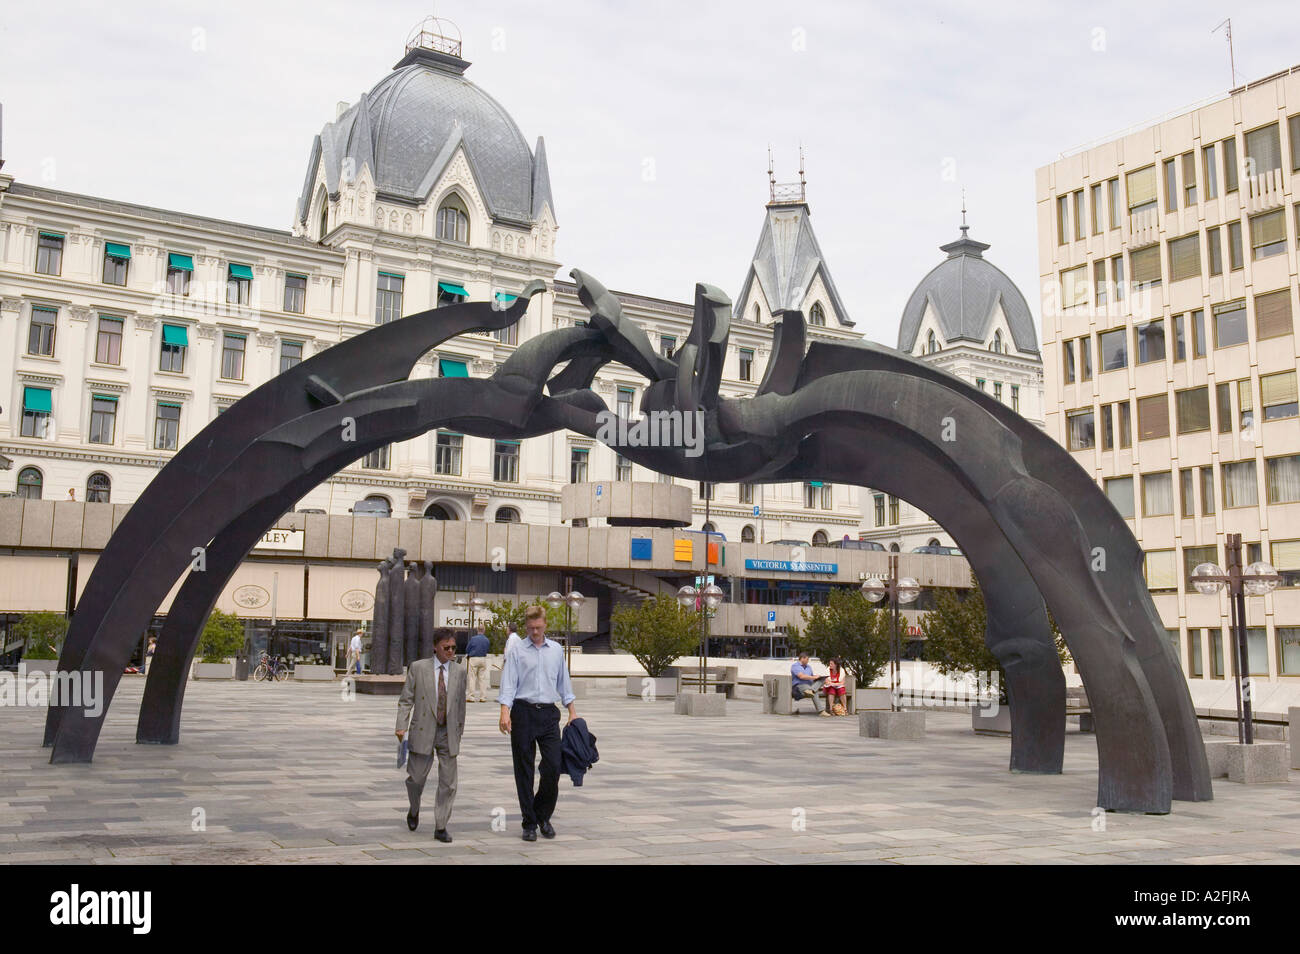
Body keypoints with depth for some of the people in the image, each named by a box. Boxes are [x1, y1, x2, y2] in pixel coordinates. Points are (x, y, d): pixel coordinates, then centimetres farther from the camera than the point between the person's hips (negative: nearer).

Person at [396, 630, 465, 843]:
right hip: (423, 731, -2)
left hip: (448, 733, 2)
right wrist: (402, 726, -10)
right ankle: (414, 811, 36)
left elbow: (461, 703, 12)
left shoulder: (459, 671, 6)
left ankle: (441, 827, 11)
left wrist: (459, 731, 13)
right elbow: (406, 700, 0)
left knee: (448, 783, 1)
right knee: (416, 778, 5)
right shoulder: (418, 668, -1)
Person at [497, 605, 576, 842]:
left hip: (549, 713, 3)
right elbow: (508, 684, -5)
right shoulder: (516, 651, 1)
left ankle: (543, 816, 17)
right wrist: (505, 712, -18)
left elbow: (563, 682, 18)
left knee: (553, 766, -4)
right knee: (524, 770, 2)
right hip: (523, 713, -2)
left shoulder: (556, 650, 12)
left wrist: (572, 711, 15)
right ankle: (529, 823, 12)